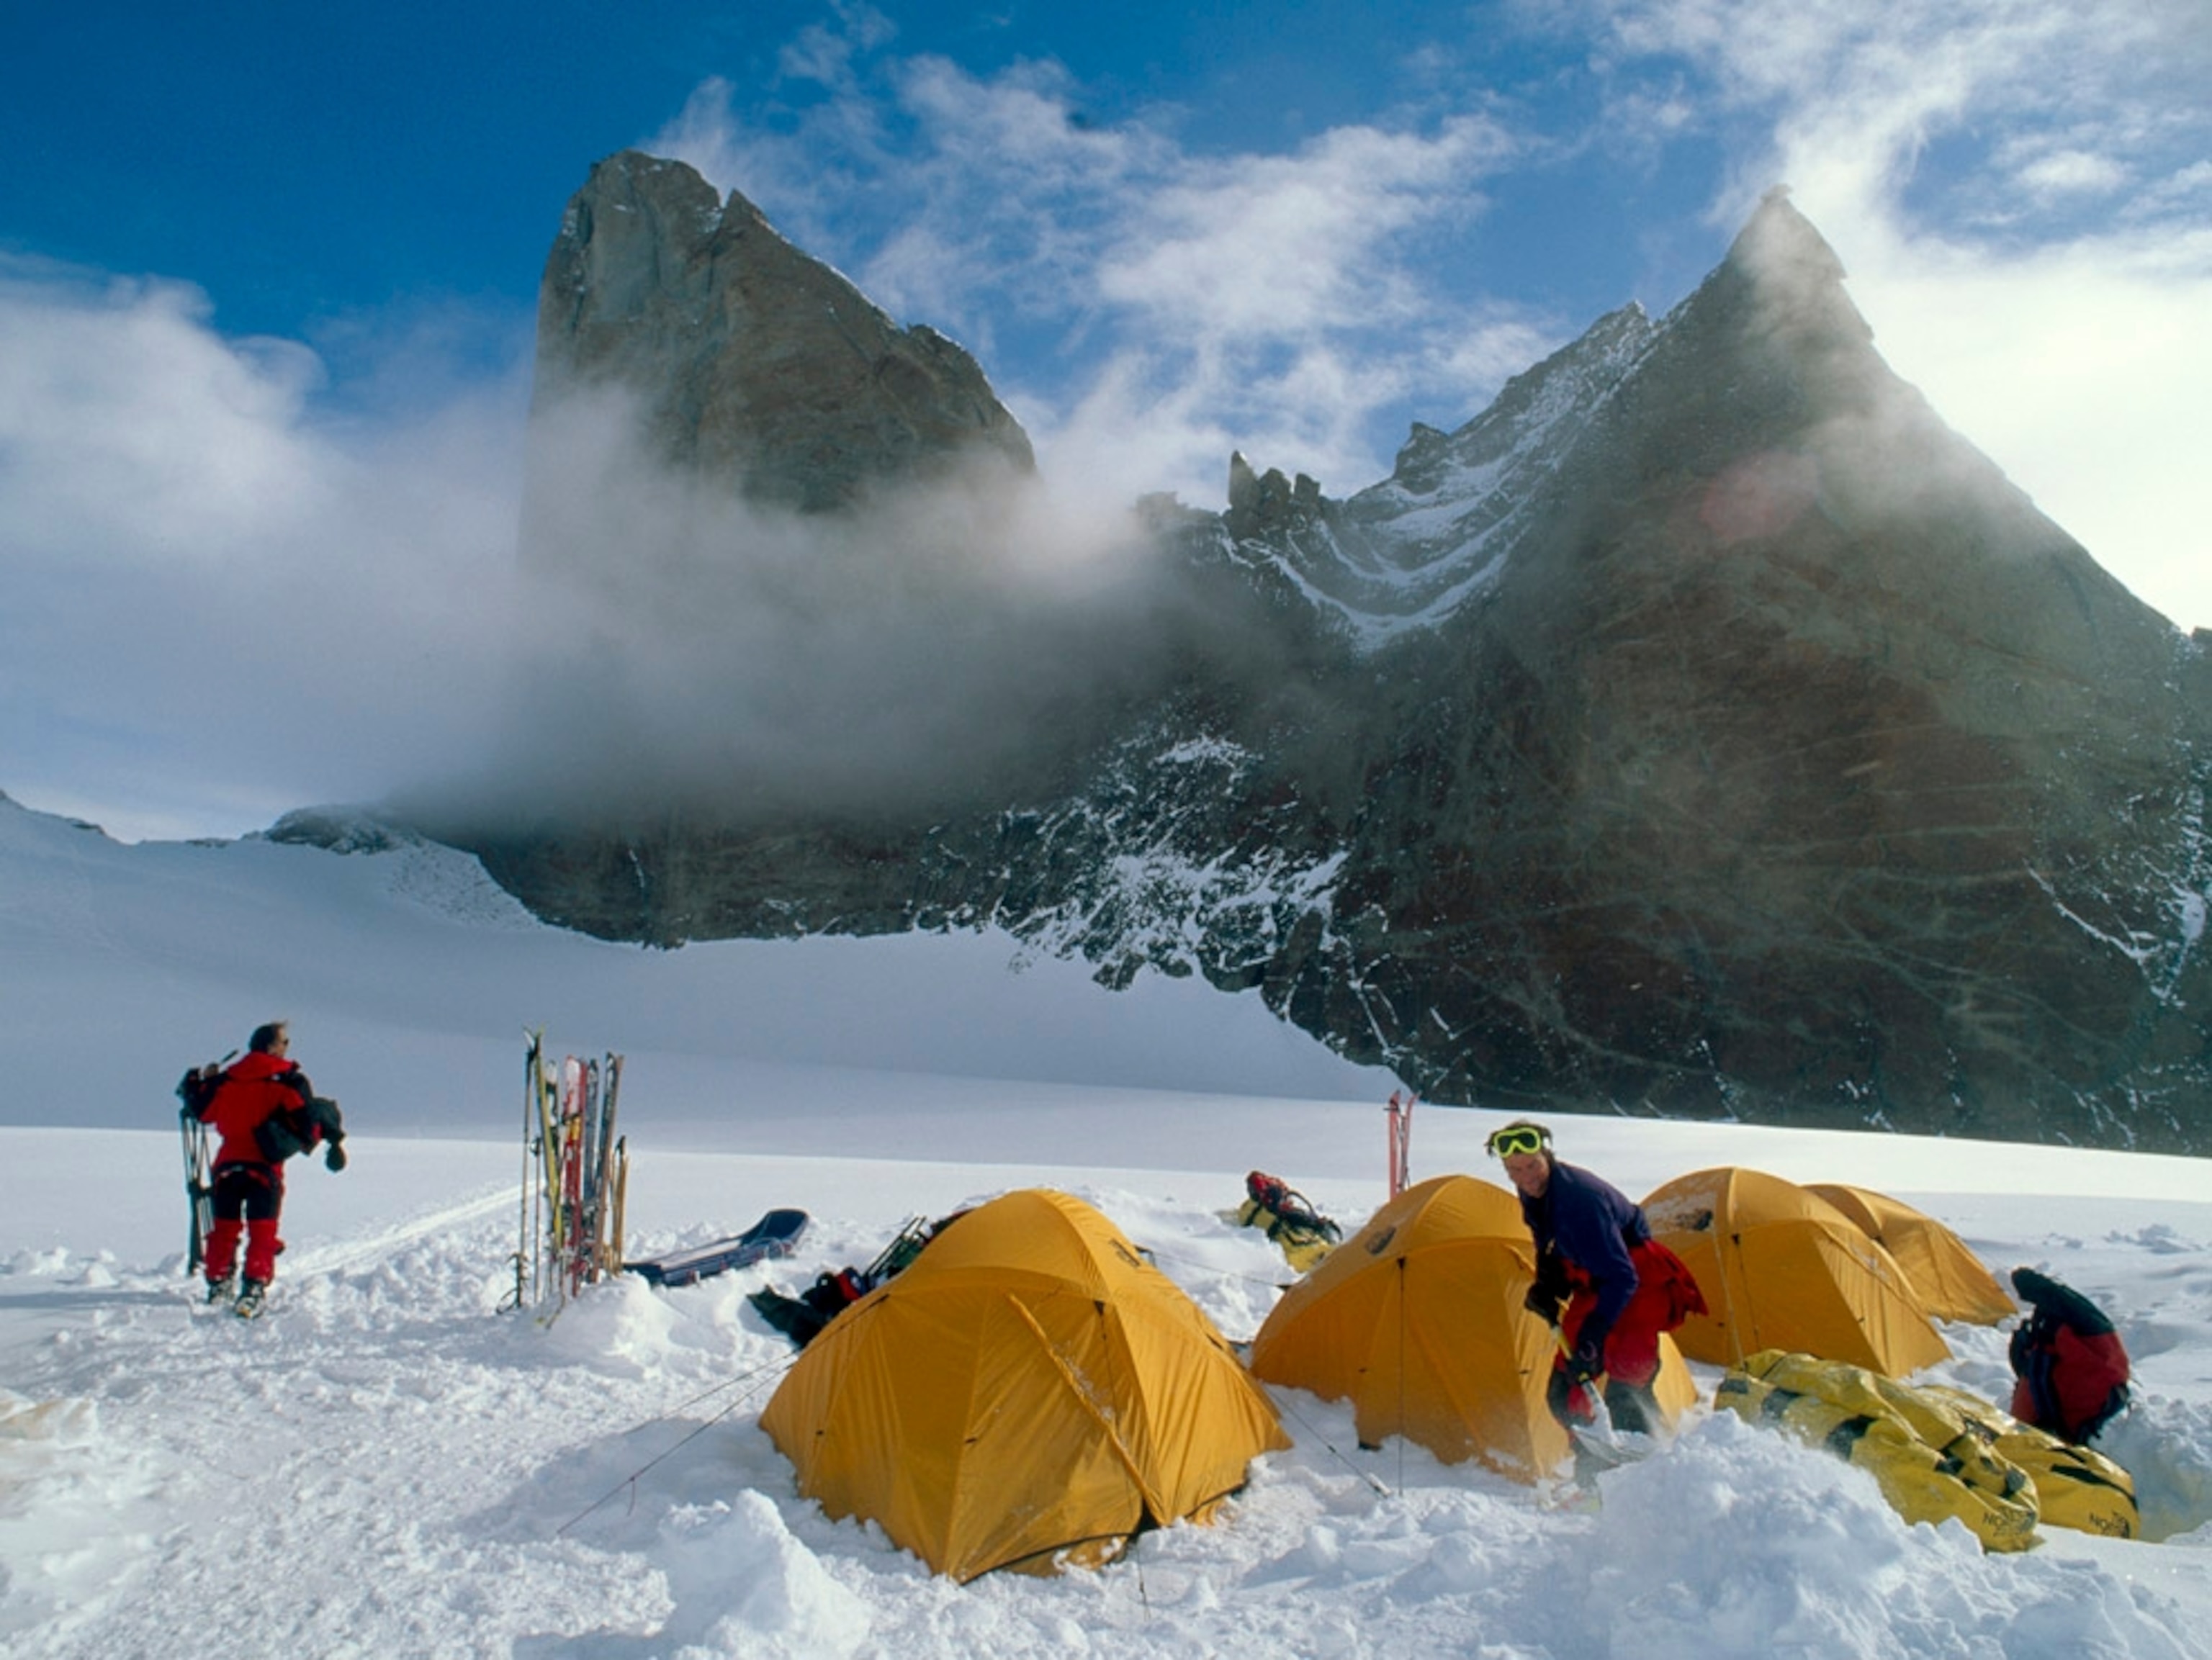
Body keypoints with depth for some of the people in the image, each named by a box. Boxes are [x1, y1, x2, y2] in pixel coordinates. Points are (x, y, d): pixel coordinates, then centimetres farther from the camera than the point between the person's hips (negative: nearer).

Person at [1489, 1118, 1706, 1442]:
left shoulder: (1578, 1196, -31)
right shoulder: (1534, 1195, -4)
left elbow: (1621, 1279, -32)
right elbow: (1551, 1251, 16)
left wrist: (1592, 1338, -37)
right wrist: (1546, 1289, -1)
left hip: (1639, 1284, -9)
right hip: (1593, 1285, 9)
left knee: (1623, 1388, -22)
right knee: (1564, 1391, 7)